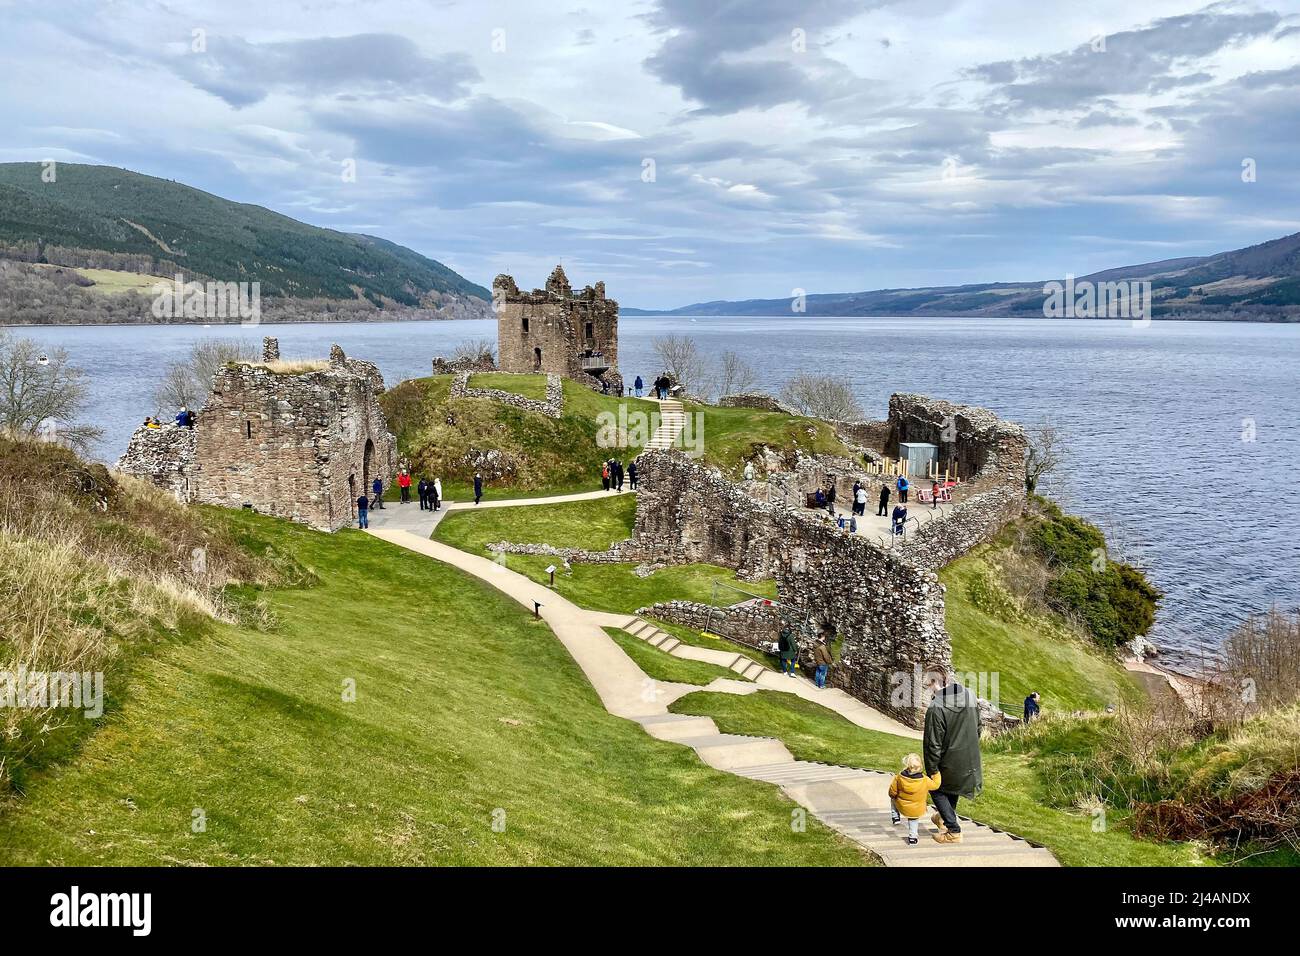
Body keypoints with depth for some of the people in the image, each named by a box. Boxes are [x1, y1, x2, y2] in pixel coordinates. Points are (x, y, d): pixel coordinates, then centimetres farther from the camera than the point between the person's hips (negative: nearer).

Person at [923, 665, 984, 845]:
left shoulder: (936, 708, -27)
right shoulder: (970, 697, -7)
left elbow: (933, 744, -21)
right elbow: (978, 728, 8)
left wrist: (931, 770, -11)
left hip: (949, 761, -6)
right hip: (971, 759, 6)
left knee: (938, 789, 17)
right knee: (953, 786, 29)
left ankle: (953, 831, 16)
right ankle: (945, 817, 49)